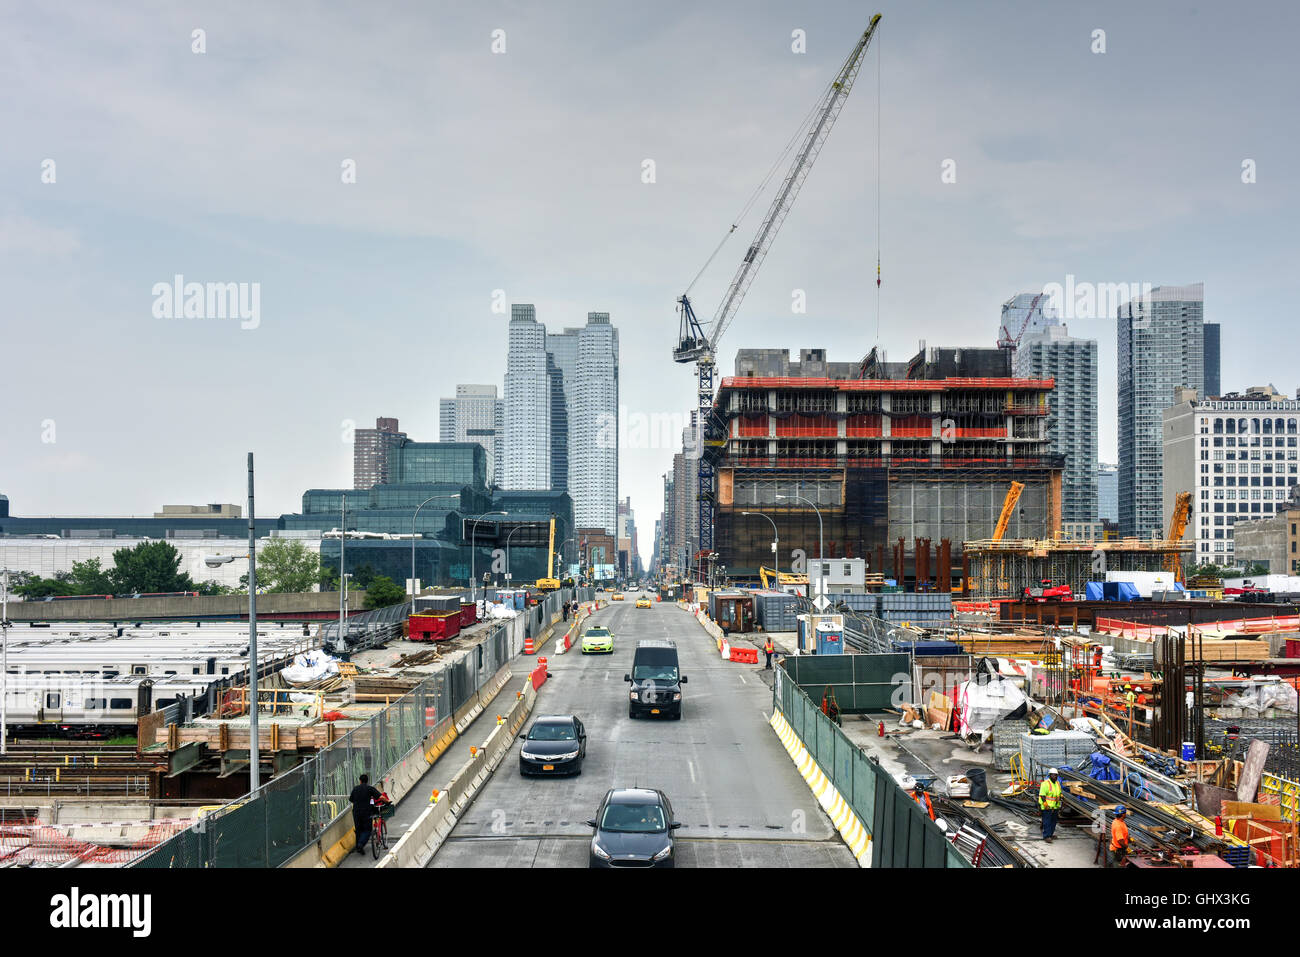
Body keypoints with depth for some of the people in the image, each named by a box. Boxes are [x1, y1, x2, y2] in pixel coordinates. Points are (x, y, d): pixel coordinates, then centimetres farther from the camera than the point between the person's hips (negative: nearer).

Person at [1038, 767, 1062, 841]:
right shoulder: (1045, 784, -13)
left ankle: (1051, 834, 24)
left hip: (1055, 807, 8)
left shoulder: (1058, 783, 12)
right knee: (1047, 822, -6)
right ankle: (1046, 836, -5)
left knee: (1053, 822, 14)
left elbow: (1059, 794, 23)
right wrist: (1045, 804, -22)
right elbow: (1042, 795, -15)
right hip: (1047, 807, -8)